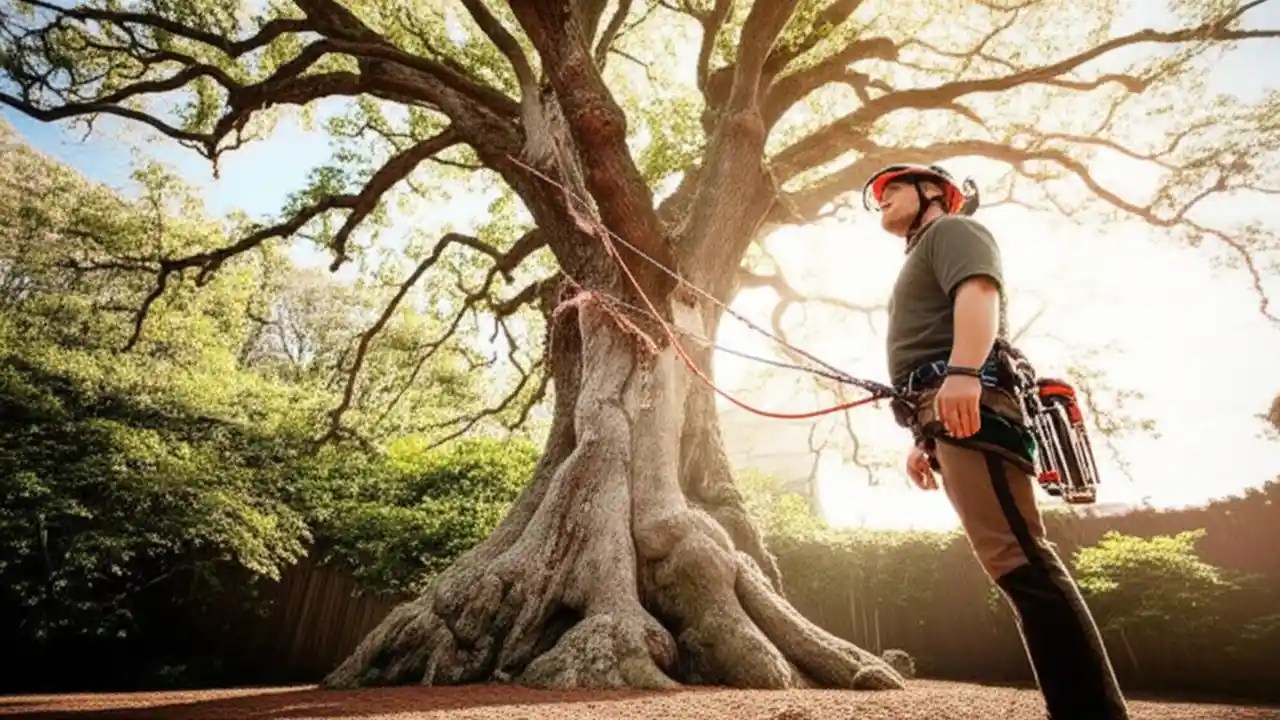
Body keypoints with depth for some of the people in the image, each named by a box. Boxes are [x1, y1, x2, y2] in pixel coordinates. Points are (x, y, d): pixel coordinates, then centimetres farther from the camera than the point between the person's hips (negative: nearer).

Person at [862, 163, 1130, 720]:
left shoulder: (952, 229, 11)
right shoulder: (922, 257, 38)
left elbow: (979, 292, -13)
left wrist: (963, 371, -31)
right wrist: (925, 440, 27)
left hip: (969, 400, -10)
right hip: (952, 415, 10)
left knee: (1017, 558, -19)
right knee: (1016, 563, 3)